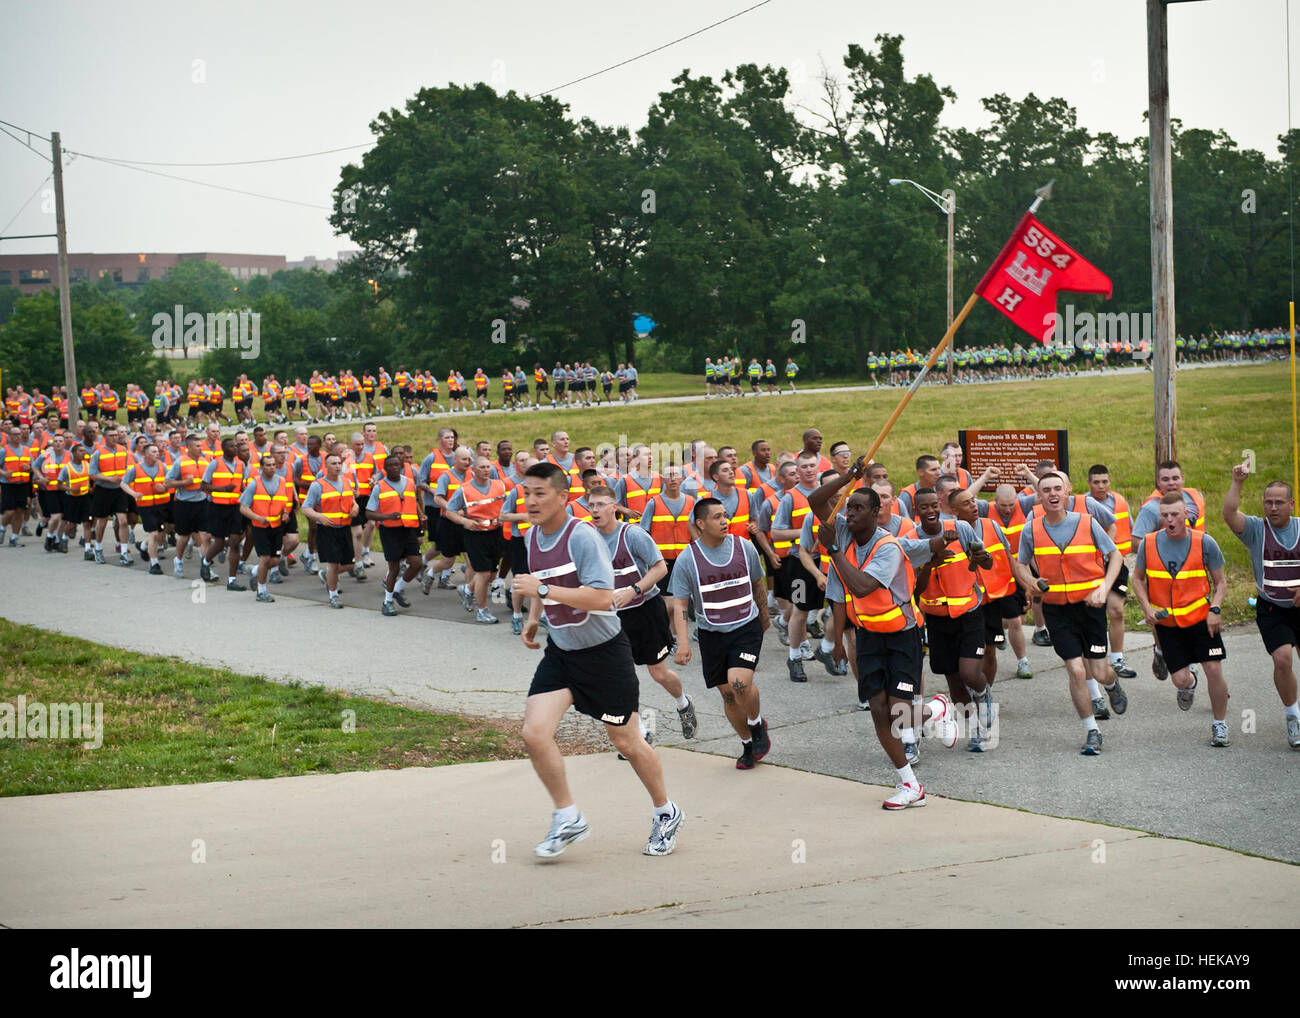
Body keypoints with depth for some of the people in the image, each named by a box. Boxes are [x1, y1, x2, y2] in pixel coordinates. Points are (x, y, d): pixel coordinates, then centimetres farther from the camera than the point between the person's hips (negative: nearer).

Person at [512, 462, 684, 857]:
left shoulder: (583, 536, -21)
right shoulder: (532, 536, 3)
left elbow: (602, 597, -30)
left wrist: (542, 590, -30)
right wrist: (533, 618, 10)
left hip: (604, 651, -6)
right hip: (560, 651, 6)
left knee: (626, 741, 6)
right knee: (535, 732, -13)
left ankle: (666, 814, 30)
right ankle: (568, 818, 3)